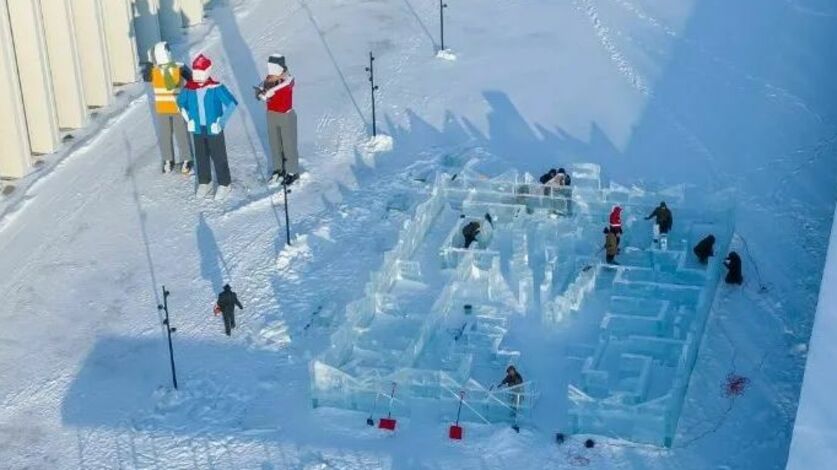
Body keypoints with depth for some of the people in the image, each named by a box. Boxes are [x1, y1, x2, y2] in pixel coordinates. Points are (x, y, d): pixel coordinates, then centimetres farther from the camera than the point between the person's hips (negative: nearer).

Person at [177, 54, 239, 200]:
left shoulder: (216, 88, -18)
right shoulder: (189, 88, -5)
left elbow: (232, 103, -17)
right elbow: (181, 102, 15)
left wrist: (222, 121, -15)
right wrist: (189, 119, 6)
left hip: (214, 129, -4)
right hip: (197, 129, 4)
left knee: (218, 157, 5)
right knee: (201, 157, 16)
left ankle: (224, 185, 19)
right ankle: (204, 183, 32)